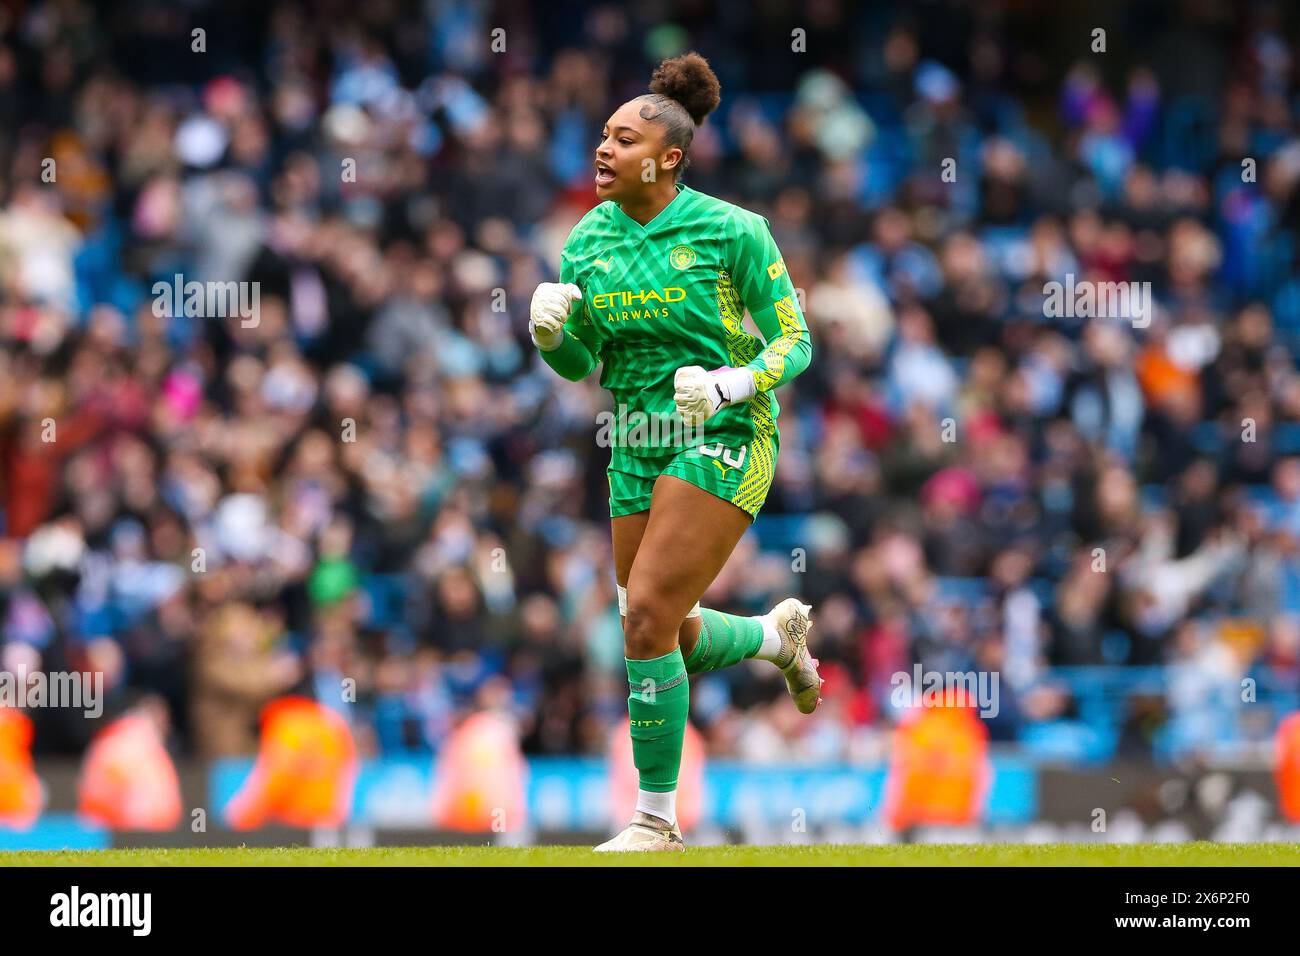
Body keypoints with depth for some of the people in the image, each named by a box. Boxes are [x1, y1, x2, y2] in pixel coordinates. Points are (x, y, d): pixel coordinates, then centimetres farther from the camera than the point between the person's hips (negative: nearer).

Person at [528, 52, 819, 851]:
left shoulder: (732, 232, -12)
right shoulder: (589, 240, 2)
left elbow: (795, 341, -6)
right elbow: (579, 363, 9)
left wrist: (733, 382, -25)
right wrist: (550, 329, -14)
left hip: (723, 439, -6)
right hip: (638, 447, 6)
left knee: (647, 617, -17)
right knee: (669, 638, 12)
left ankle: (657, 820, -5)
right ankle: (779, 634, 46)